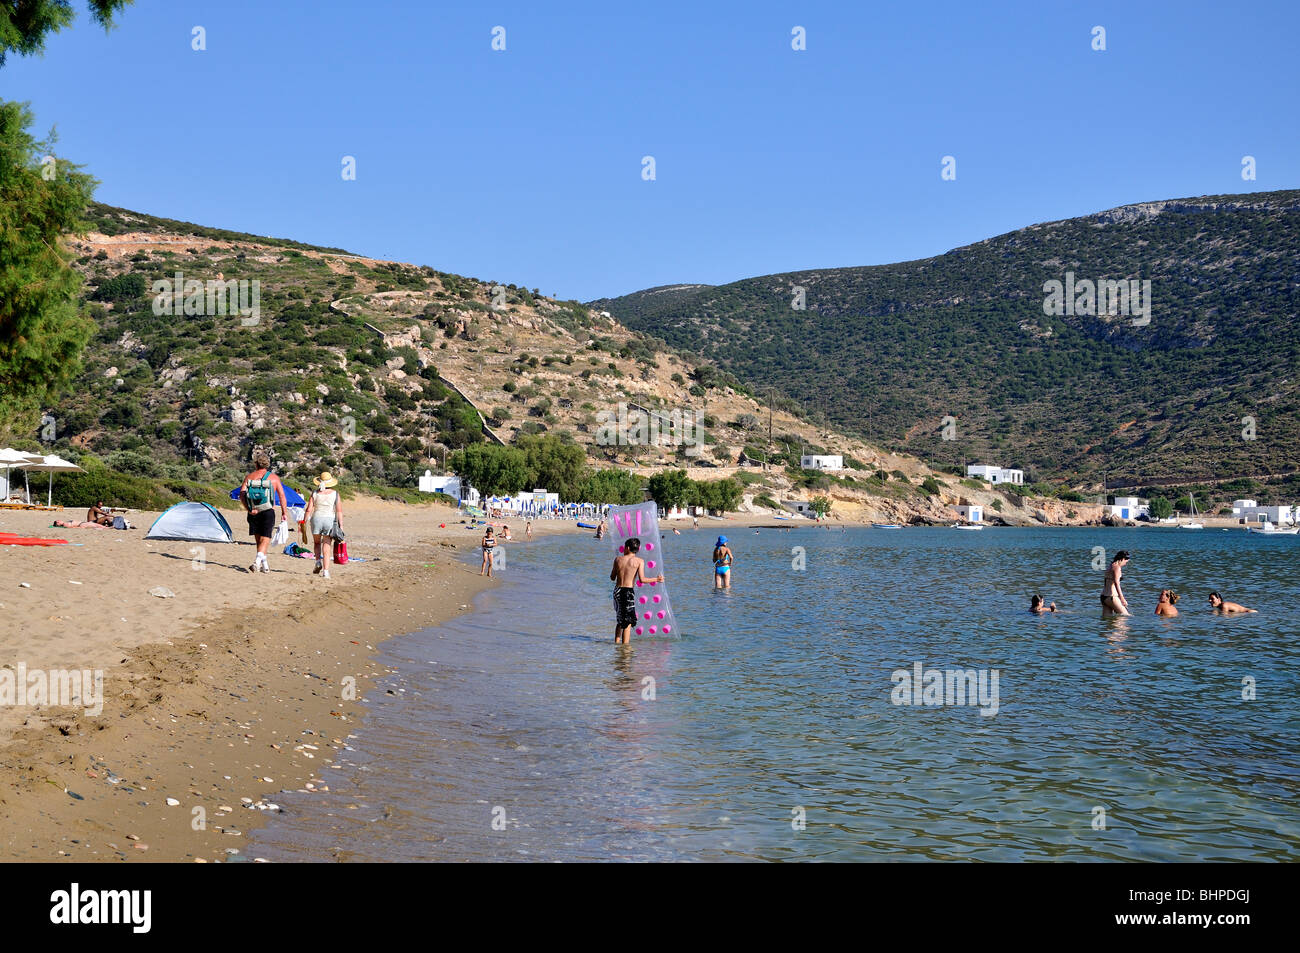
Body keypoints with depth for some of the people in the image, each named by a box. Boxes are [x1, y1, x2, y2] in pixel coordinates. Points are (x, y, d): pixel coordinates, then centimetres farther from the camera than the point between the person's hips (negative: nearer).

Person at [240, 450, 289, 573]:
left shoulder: (250, 477, 7)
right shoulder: (274, 477, 5)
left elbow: (242, 494, -6)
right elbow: (282, 496, 1)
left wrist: (249, 509, -11)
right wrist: (284, 513, 6)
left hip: (253, 512, 2)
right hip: (268, 512, -2)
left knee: (259, 540, 14)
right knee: (265, 539, -3)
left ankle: (264, 565, 18)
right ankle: (257, 561, -24)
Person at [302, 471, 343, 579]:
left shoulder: (315, 493, 1)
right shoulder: (335, 493, 0)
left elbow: (309, 510, -1)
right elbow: (339, 511, -4)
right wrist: (341, 525, -1)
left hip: (316, 519, 1)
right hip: (330, 520, -1)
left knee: (317, 542, 22)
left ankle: (318, 562, 2)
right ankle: (326, 571, -4)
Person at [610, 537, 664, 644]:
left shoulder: (618, 559, 4)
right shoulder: (639, 561, -3)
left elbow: (612, 578, 10)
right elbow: (641, 580, -12)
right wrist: (657, 579, 1)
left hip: (617, 590, 4)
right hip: (629, 591, -4)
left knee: (619, 620, 20)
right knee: (628, 622, 3)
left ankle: (616, 642, 20)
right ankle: (625, 645, 1)